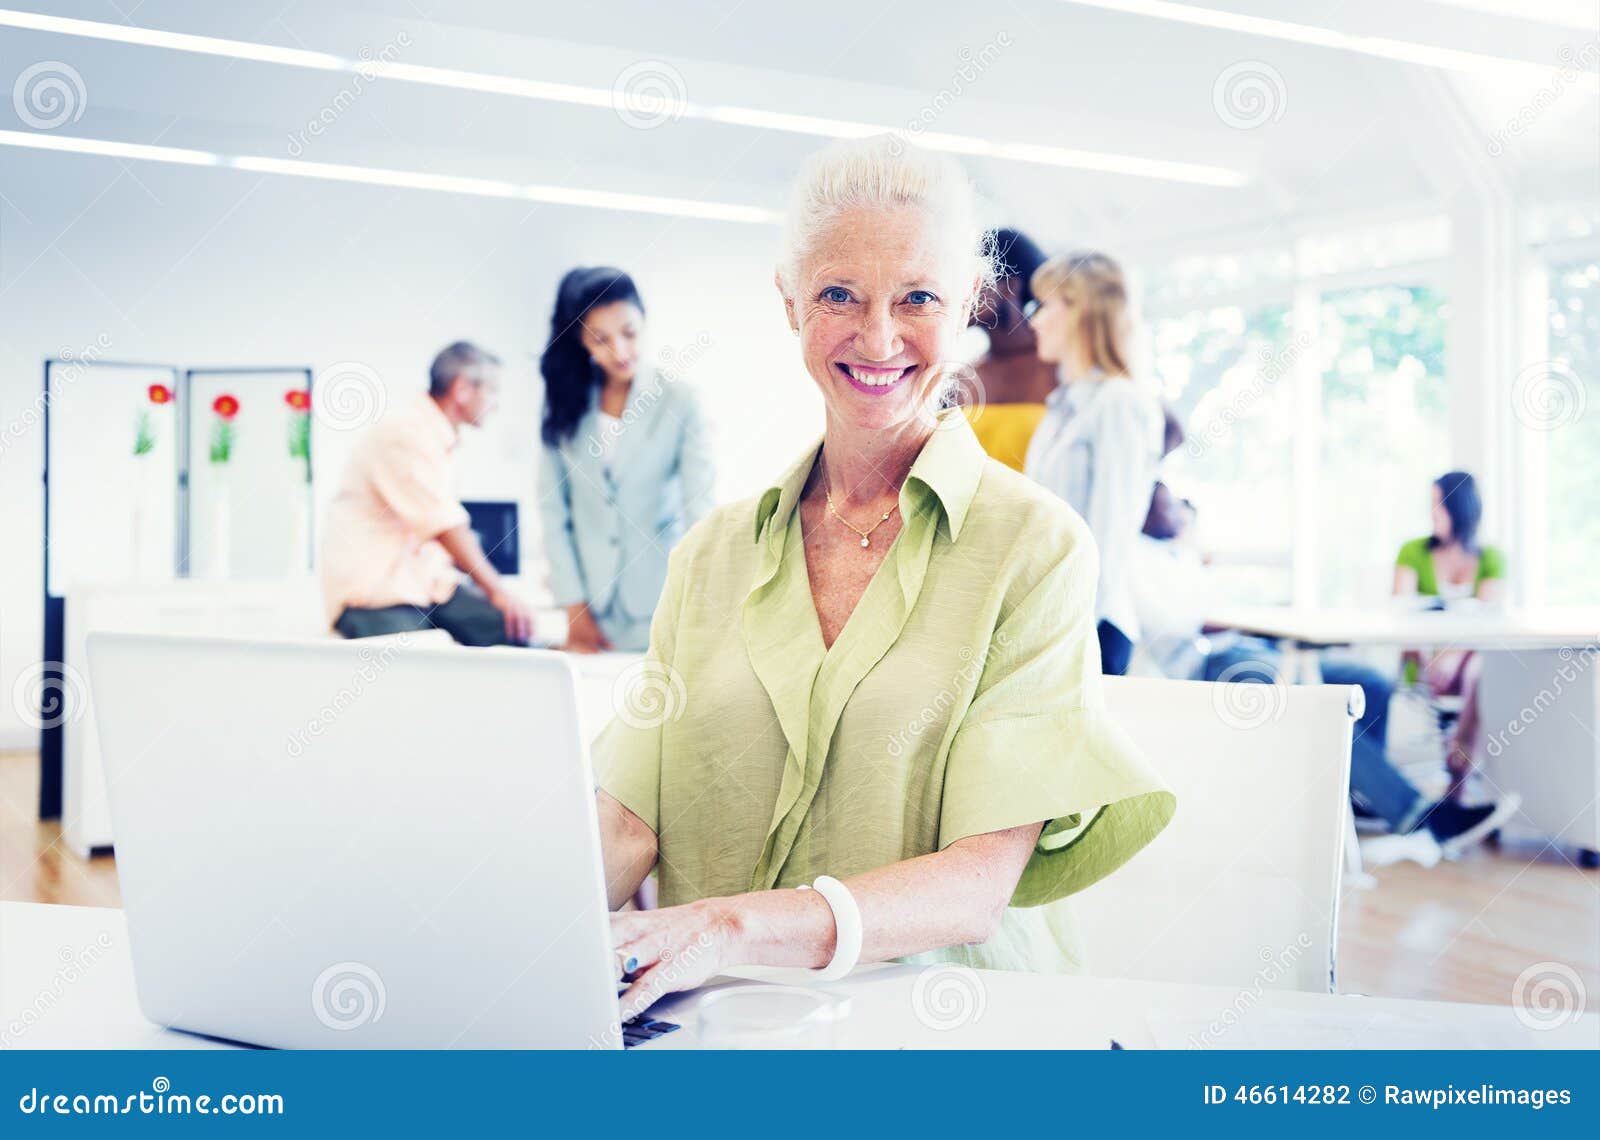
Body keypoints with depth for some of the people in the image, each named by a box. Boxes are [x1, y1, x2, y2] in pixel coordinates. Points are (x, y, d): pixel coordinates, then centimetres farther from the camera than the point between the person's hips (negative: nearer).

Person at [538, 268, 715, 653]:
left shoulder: (678, 399, -9)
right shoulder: (565, 401, 1)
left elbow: (699, 508, -15)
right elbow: (552, 508, 1)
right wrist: (575, 609, -4)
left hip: (657, 606, -2)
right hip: (591, 603, 2)